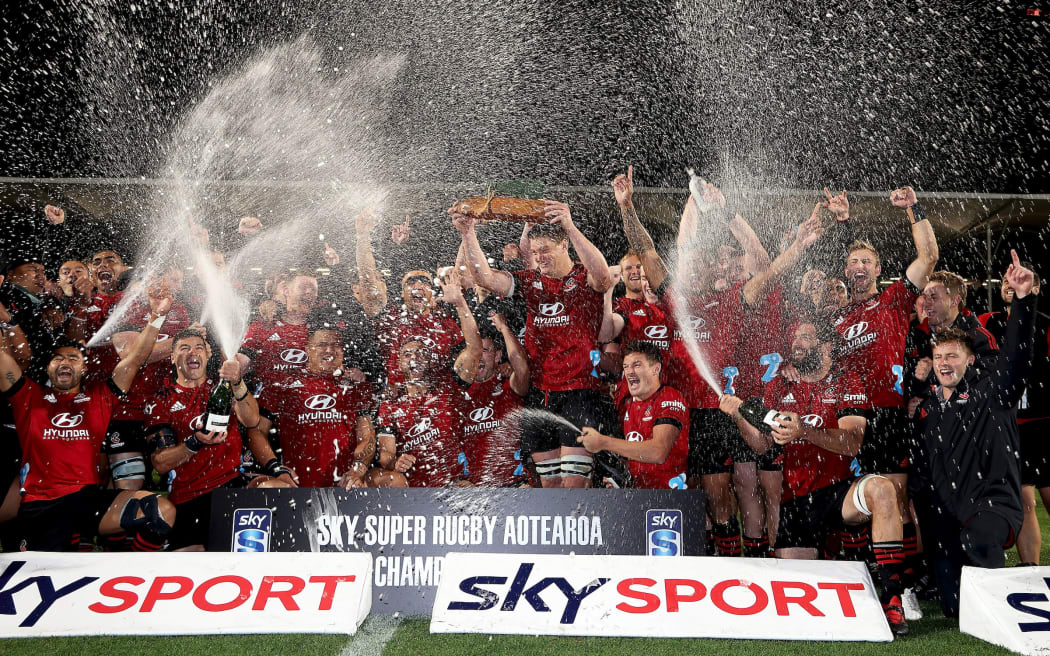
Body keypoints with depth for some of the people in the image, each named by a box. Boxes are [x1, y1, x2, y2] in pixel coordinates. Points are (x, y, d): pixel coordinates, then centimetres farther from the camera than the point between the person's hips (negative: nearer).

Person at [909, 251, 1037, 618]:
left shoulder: (990, 392, 2)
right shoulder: (926, 409, 14)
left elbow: (1015, 354, -15)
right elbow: (918, 467, 17)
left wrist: (1023, 298, -27)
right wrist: (919, 513, 10)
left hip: (995, 504, -5)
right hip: (945, 518, 5)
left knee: (976, 539, -40)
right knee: (953, 608, 0)